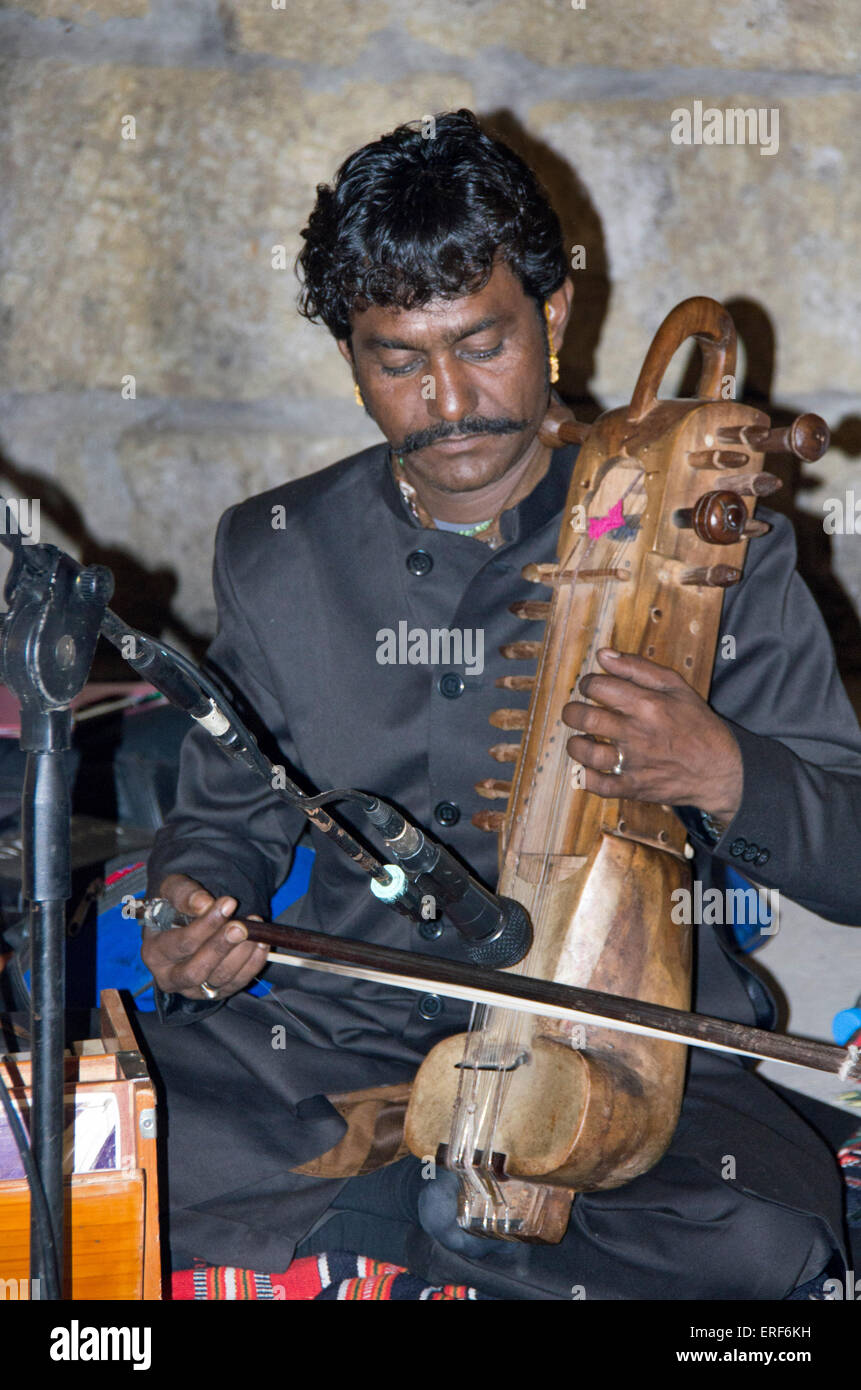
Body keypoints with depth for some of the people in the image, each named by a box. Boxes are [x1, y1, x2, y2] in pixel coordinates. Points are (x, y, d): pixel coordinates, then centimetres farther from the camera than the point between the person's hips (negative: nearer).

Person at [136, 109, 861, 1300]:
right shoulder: (278, 558, 9)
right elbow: (229, 819, 20)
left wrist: (725, 775, -21)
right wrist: (196, 902, -3)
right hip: (334, 1033, 2)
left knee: (761, 1236, -33)